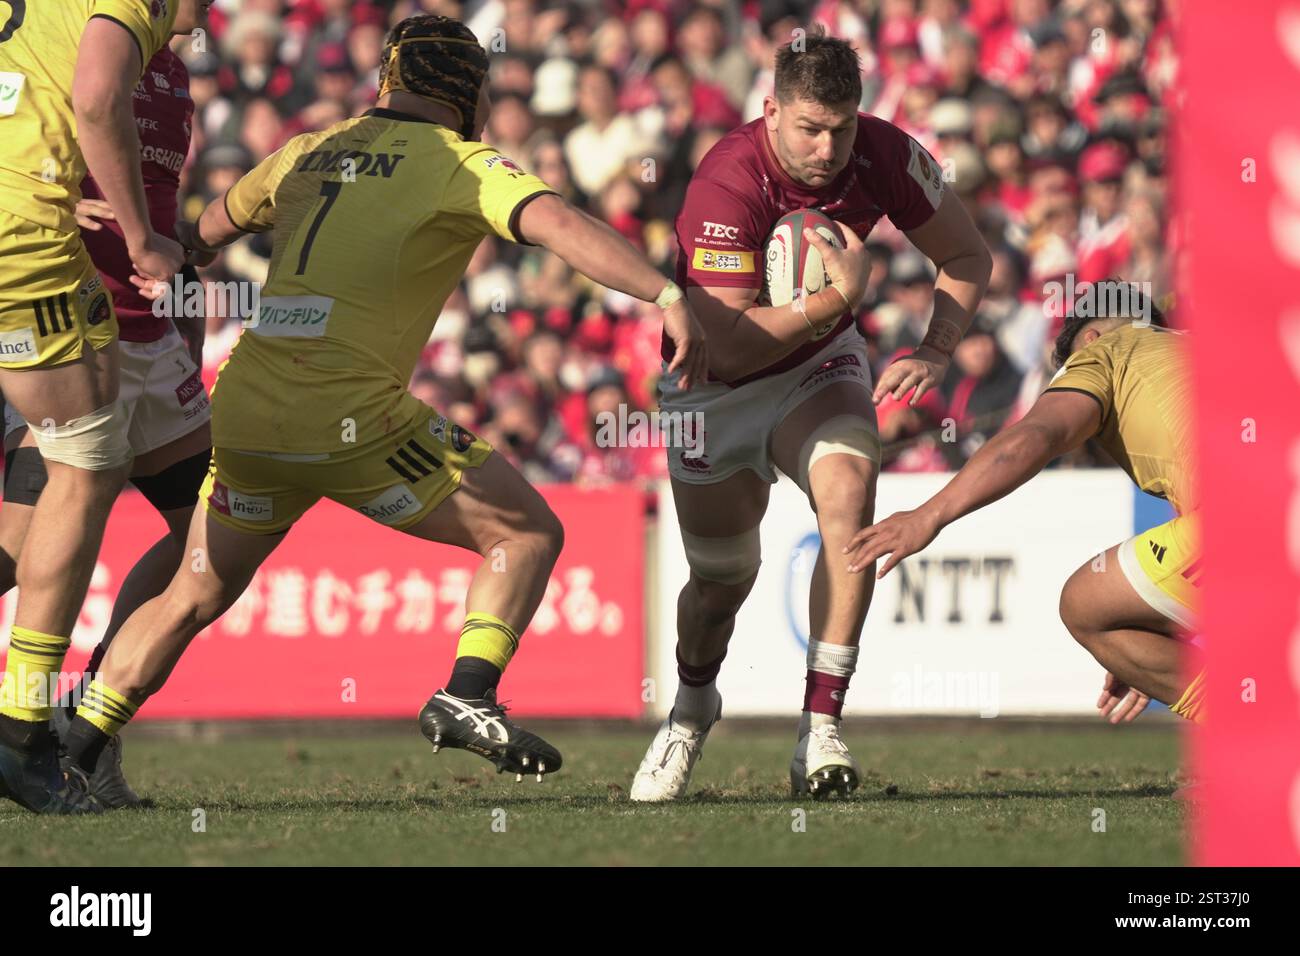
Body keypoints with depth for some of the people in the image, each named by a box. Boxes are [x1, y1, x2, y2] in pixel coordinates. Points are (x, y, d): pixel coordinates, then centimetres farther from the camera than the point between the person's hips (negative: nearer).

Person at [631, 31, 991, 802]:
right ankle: (692, 707, 43)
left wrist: (936, 352, -17)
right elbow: (729, 346, -34)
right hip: (716, 389, -2)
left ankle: (821, 727, -24)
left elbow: (967, 255, -2)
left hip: (820, 364, 2)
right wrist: (840, 296, -38)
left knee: (849, 489, -27)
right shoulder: (729, 185, -33)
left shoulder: (885, 156, -19)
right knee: (722, 578, 6)